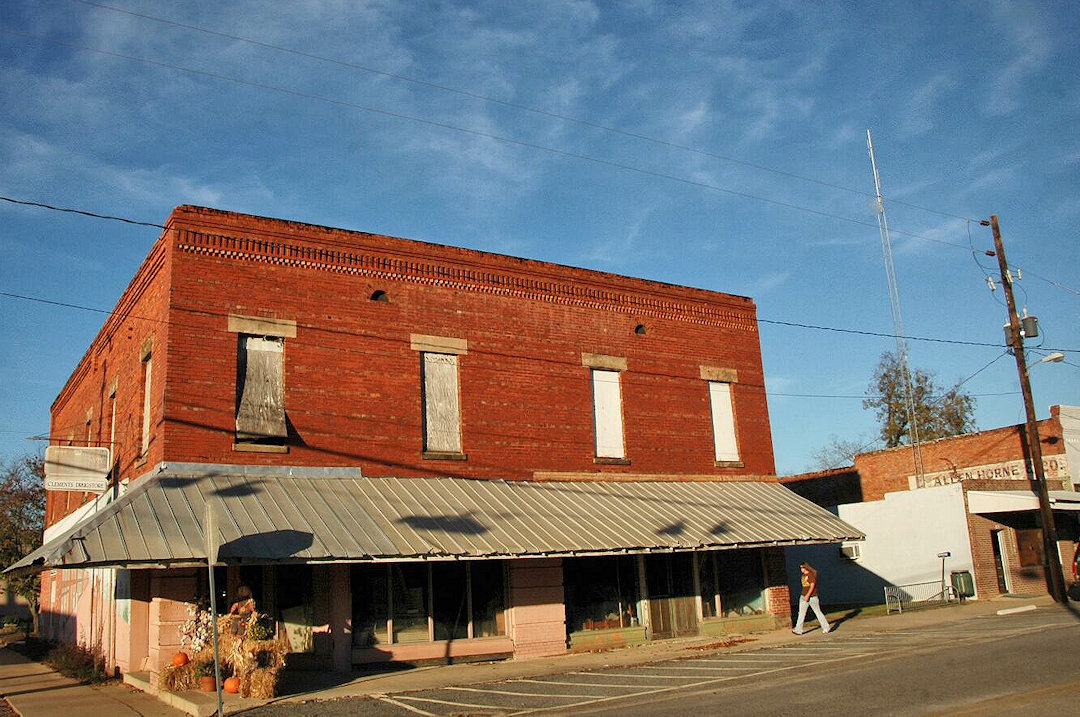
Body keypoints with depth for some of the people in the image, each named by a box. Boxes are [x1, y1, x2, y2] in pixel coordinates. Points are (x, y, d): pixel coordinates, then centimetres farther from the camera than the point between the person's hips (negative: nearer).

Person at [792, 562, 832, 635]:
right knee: (801, 613, 0)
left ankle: (827, 628, 16)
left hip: (812, 597, -8)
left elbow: (812, 586, -18)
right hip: (803, 597, 8)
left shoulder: (811, 575, -11)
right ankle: (798, 630, -3)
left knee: (818, 612, 3)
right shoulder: (803, 576, 14)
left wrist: (808, 595, -23)